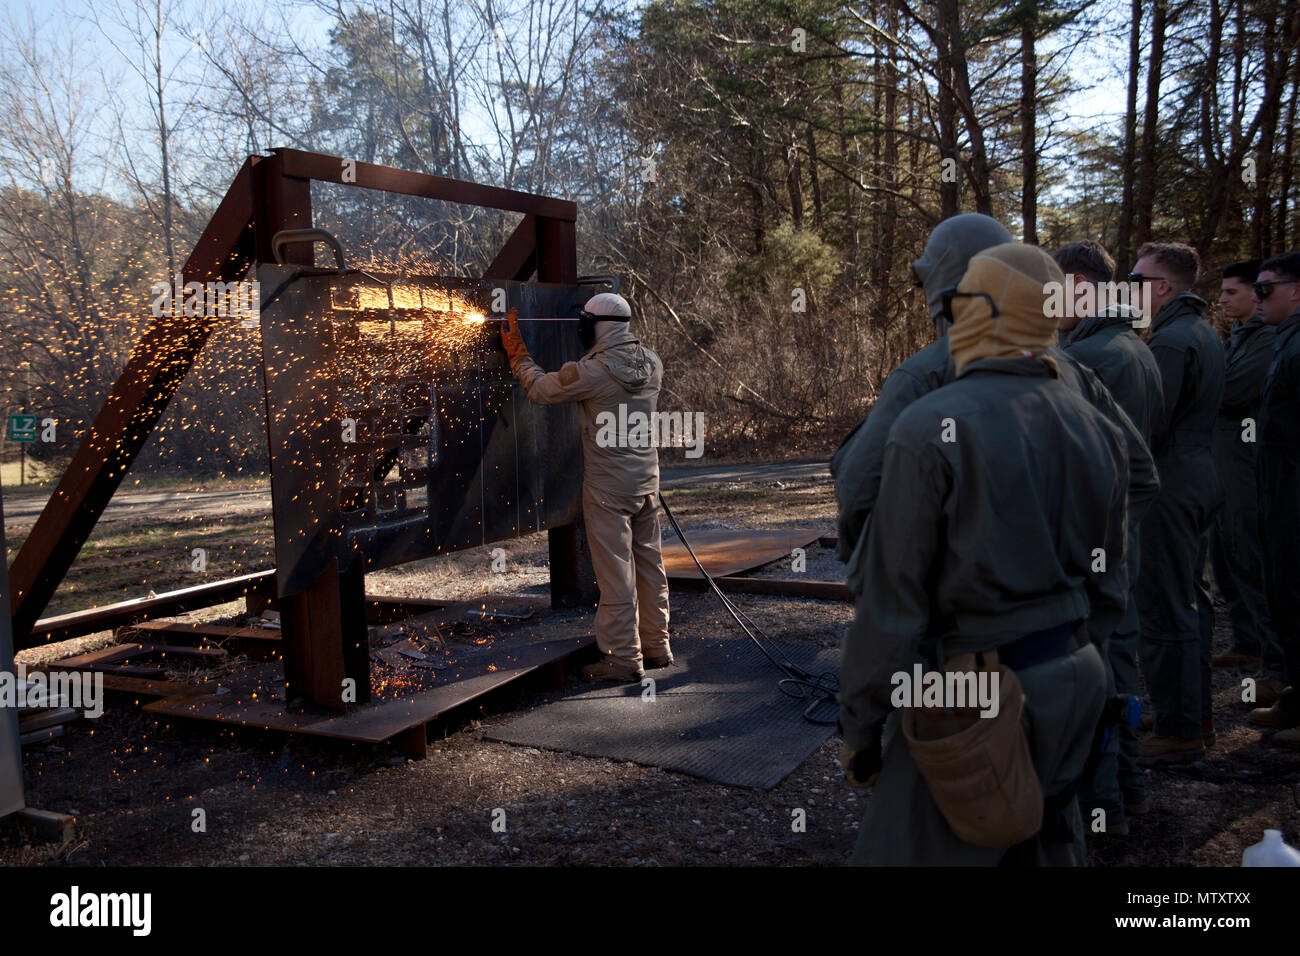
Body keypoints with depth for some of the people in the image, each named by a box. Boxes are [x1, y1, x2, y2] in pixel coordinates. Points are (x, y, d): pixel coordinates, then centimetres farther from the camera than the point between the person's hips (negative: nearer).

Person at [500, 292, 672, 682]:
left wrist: (515, 350, 13)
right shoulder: (652, 362, 2)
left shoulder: (591, 372, -17)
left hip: (608, 487, -7)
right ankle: (656, 646, 25)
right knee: (649, 564, 14)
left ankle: (624, 658, 6)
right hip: (647, 480, 7)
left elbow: (540, 390, -2)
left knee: (615, 571, 0)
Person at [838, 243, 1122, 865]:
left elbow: (893, 598, -16)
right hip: (1073, 680, 7)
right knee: (1048, 844, 23)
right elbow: (1106, 580, 12)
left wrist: (860, 725, -7)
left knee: (910, 847, 4)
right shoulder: (1097, 428, 4)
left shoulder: (930, 429, -17)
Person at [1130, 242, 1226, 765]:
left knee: (1164, 612, -3)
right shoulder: (1204, 332, 15)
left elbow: (1148, 427, -22)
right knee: (1189, 600, 18)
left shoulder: (1170, 340, -17)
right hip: (1201, 480, 11)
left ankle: (1179, 731, 4)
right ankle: (1197, 712, 30)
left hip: (1170, 487, -11)